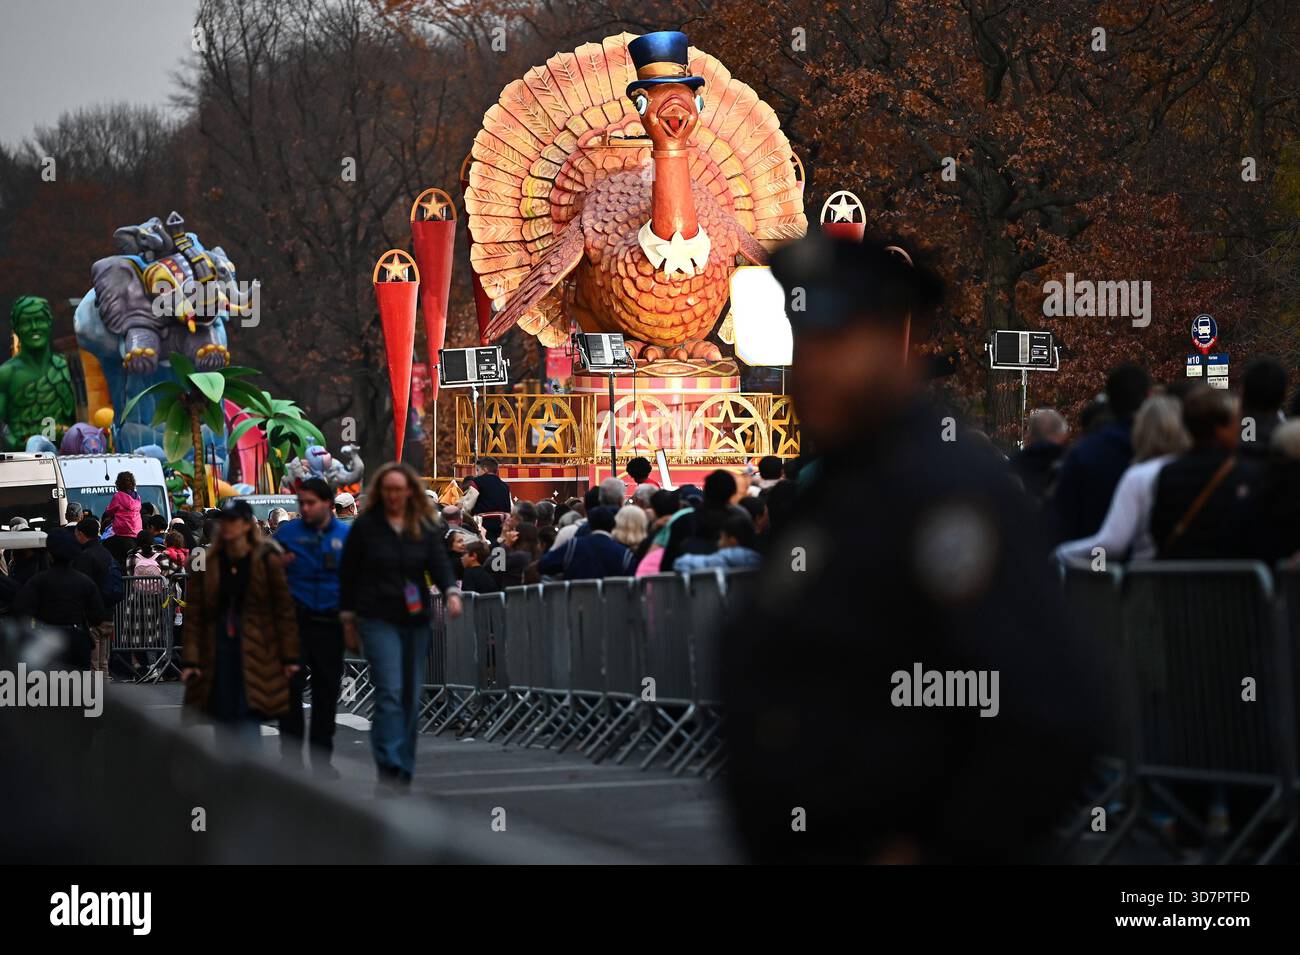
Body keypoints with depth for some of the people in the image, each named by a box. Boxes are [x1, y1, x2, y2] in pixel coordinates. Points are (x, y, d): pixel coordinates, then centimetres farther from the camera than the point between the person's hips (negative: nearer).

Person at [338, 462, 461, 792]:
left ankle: (404, 771, 16)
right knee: (390, 691, -15)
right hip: (378, 619, -4)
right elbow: (348, 573, 4)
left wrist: (451, 592, -23)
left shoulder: (425, 528, 7)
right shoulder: (365, 526, 0)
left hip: (416, 620, 4)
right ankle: (389, 768, -18)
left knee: (412, 696, 6)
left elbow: (439, 563, -3)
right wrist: (348, 618, 3)